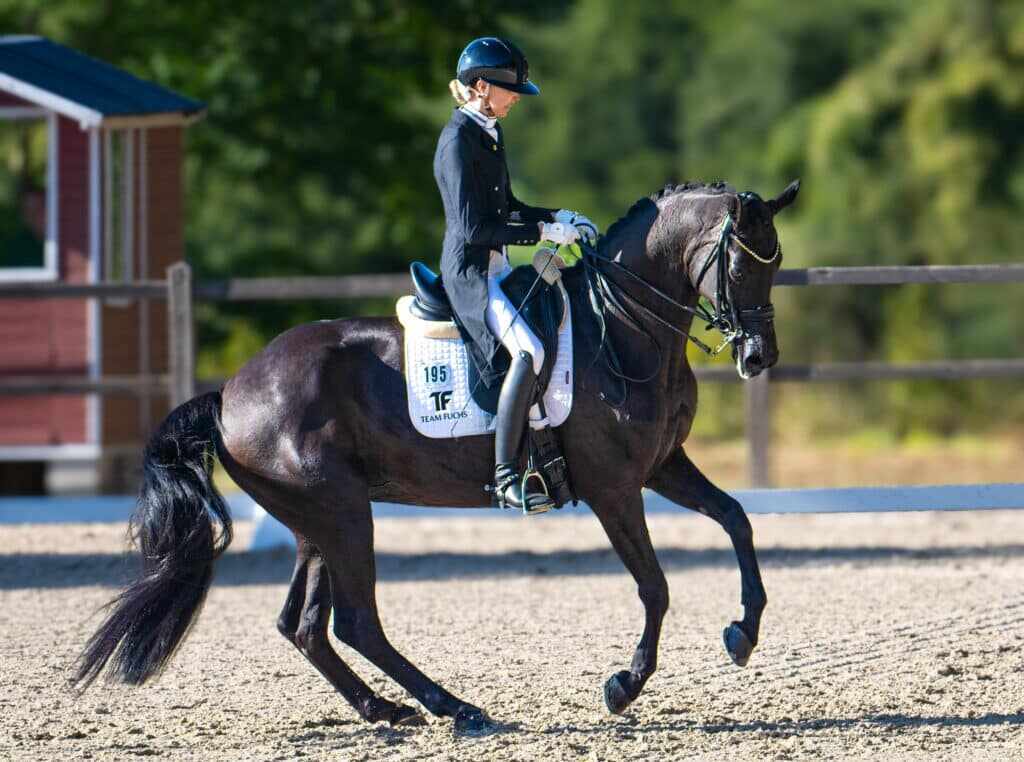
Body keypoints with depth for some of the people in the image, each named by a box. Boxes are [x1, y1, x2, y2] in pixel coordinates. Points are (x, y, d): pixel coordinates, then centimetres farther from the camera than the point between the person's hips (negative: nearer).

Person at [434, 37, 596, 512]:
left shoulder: (489, 134, 14)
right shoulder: (458, 140, -16)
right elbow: (473, 228, -21)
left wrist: (558, 217, 9)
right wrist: (542, 233, -18)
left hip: (496, 269, 10)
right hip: (470, 271, -10)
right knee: (530, 349, -30)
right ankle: (505, 474, -29)